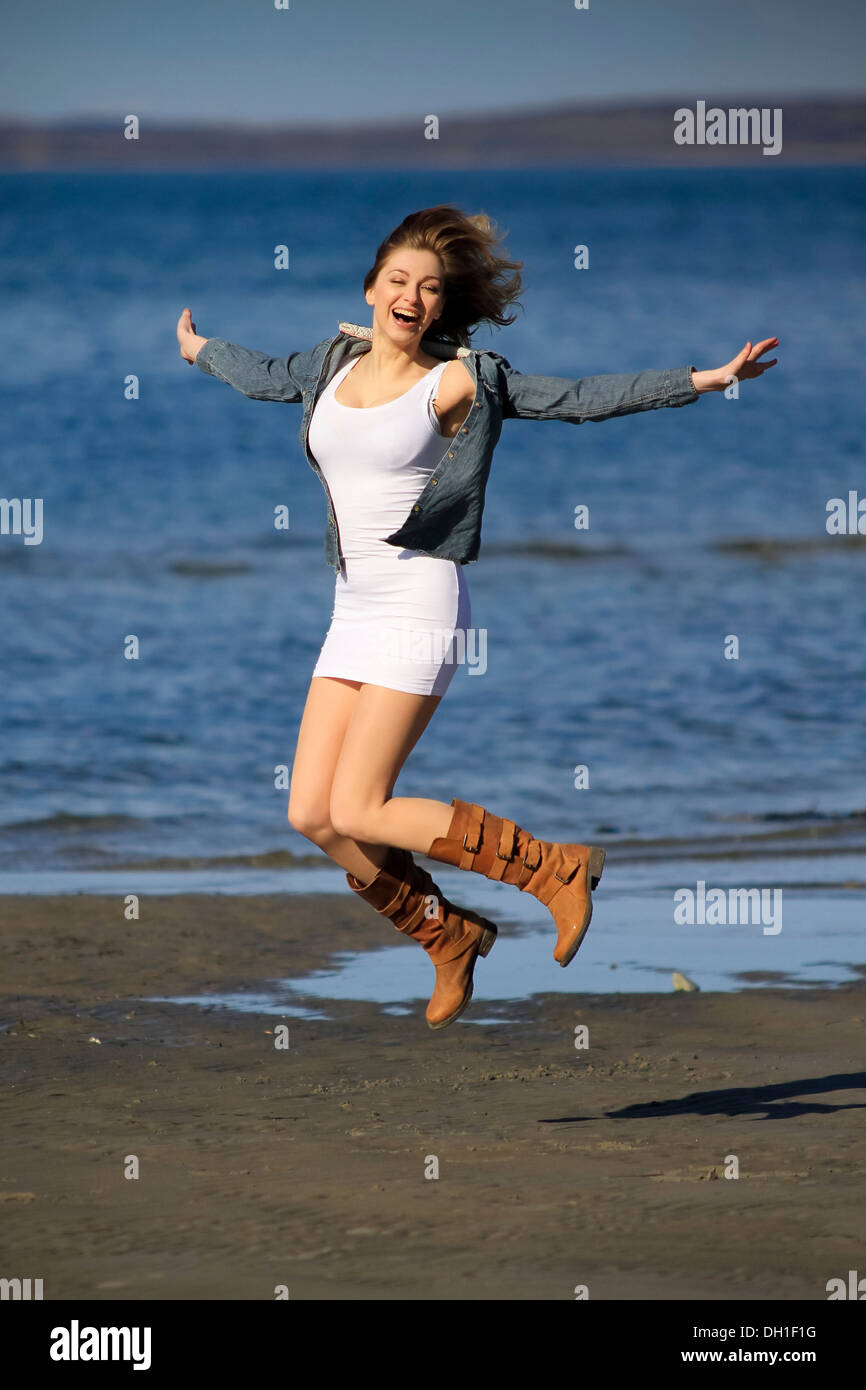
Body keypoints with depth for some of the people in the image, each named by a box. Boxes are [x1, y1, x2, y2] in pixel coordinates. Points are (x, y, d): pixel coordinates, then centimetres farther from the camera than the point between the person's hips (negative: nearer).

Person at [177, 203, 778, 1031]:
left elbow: (581, 399, -6)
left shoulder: (457, 382, -6)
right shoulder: (335, 364, 10)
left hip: (421, 605, -7)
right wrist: (199, 351, 50)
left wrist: (706, 379, -11)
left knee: (358, 813, -14)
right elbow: (265, 377, 32)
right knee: (312, 815, 0)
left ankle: (554, 869, -2)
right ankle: (451, 938, 19)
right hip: (354, 613, 7)